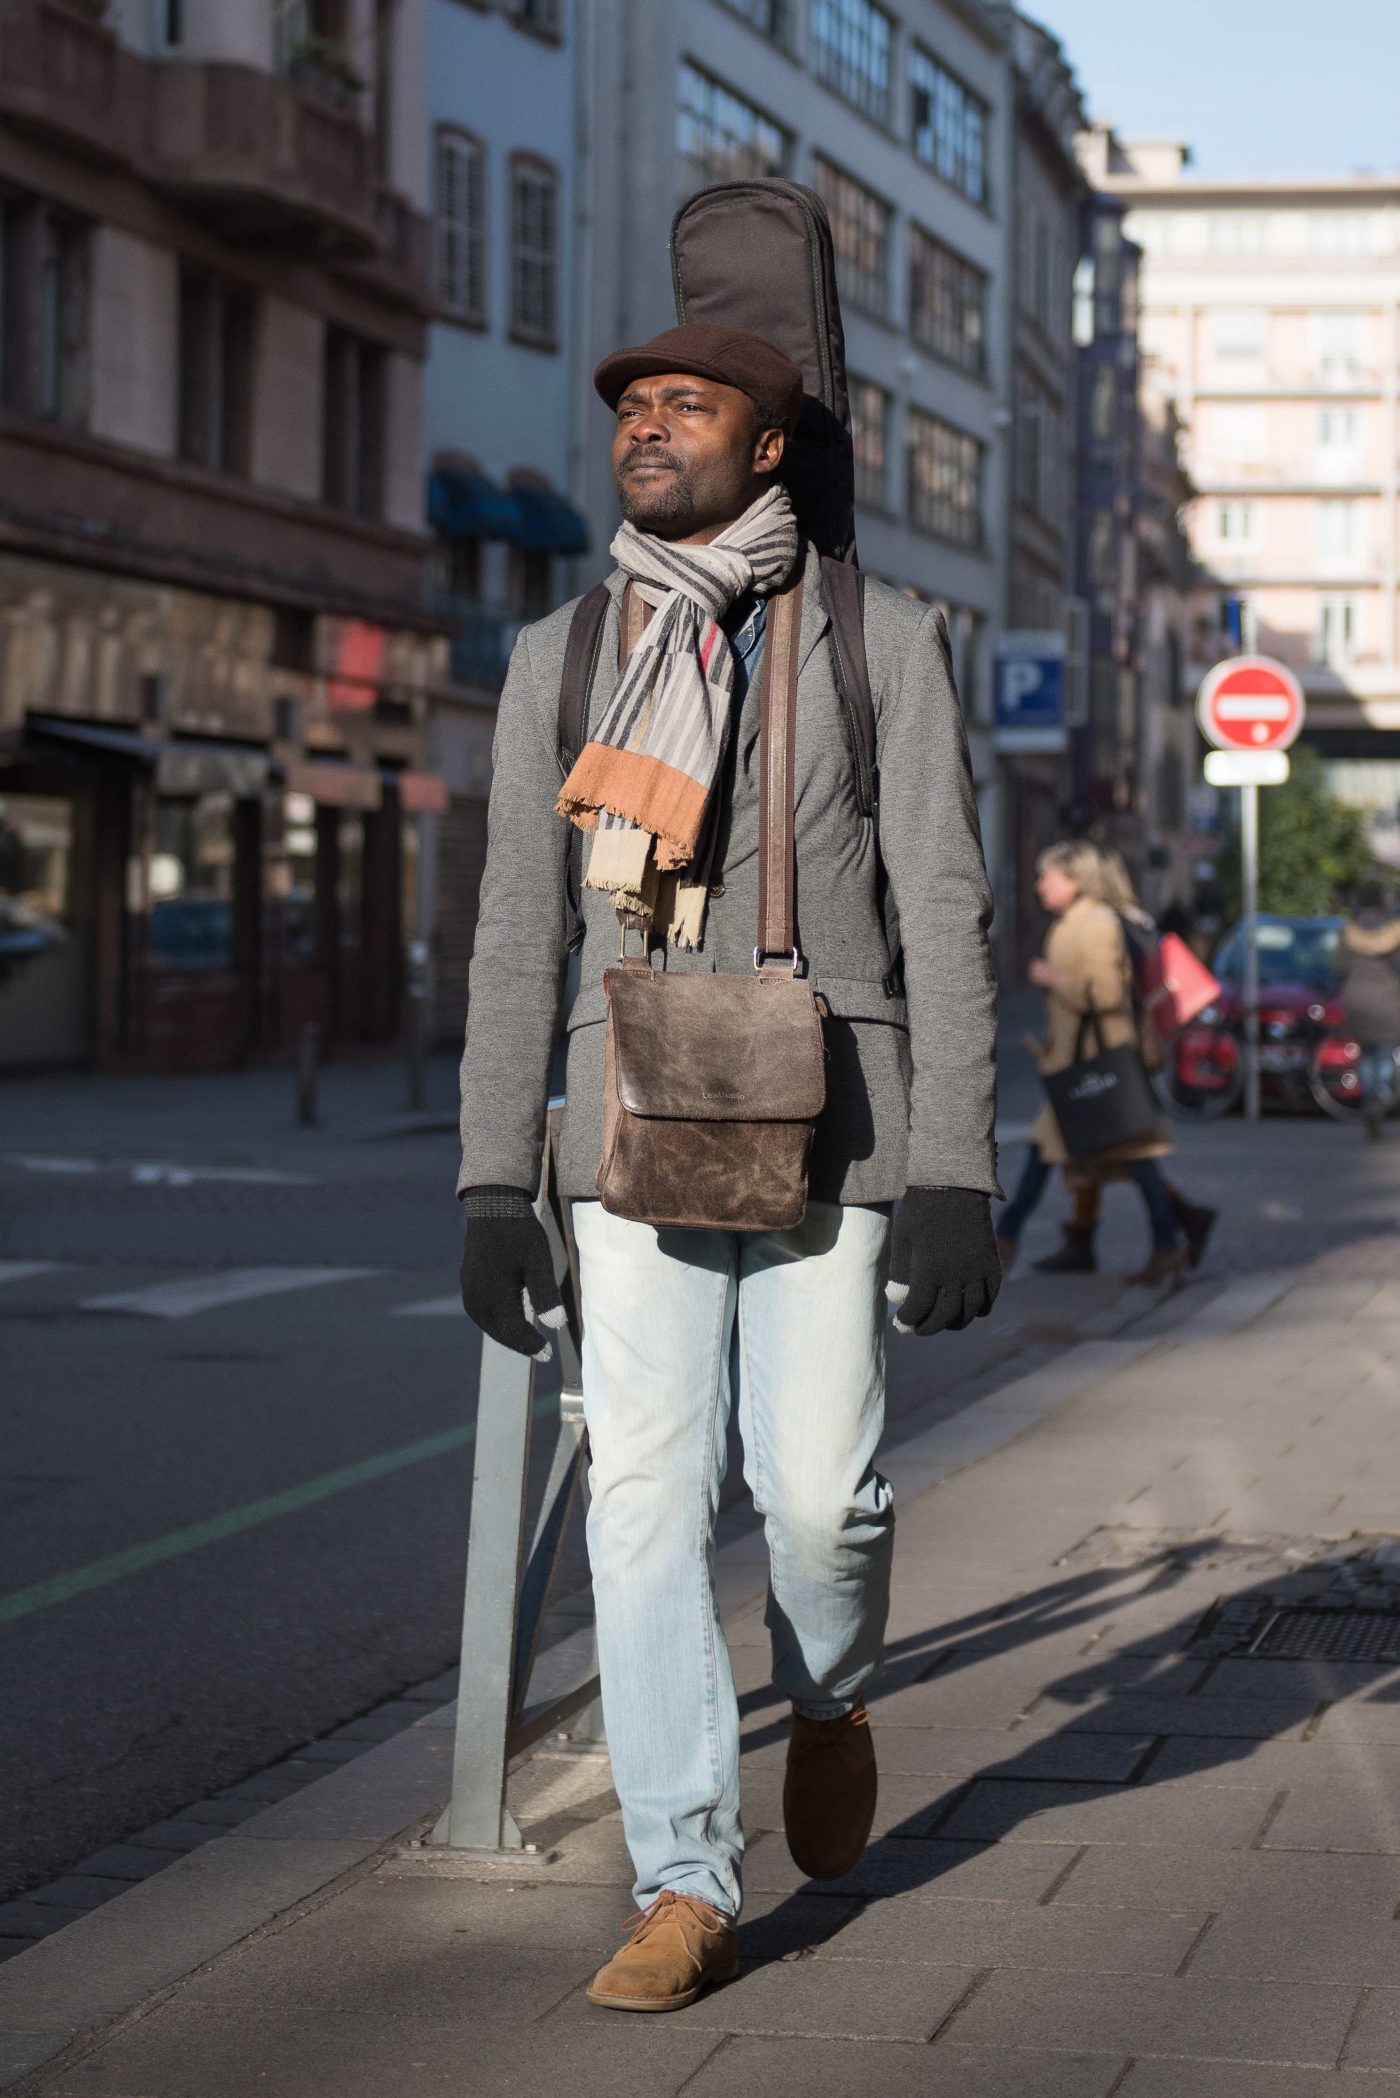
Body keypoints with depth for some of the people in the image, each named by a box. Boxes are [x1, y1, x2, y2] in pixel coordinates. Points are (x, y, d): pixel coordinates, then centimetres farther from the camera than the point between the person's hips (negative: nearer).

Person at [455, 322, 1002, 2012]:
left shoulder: (882, 643, 0)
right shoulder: (559, 661, 8)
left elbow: (943, 921, -3)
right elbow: (519, 937, 9)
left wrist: (954, 1180, -10)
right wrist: (493, 1187, 3)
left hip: (827, 1128, -2)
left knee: (818, 1491, -5)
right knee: (643, 1499, -4)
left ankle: (829, 1695, 30)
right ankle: (686, 1891, 2)